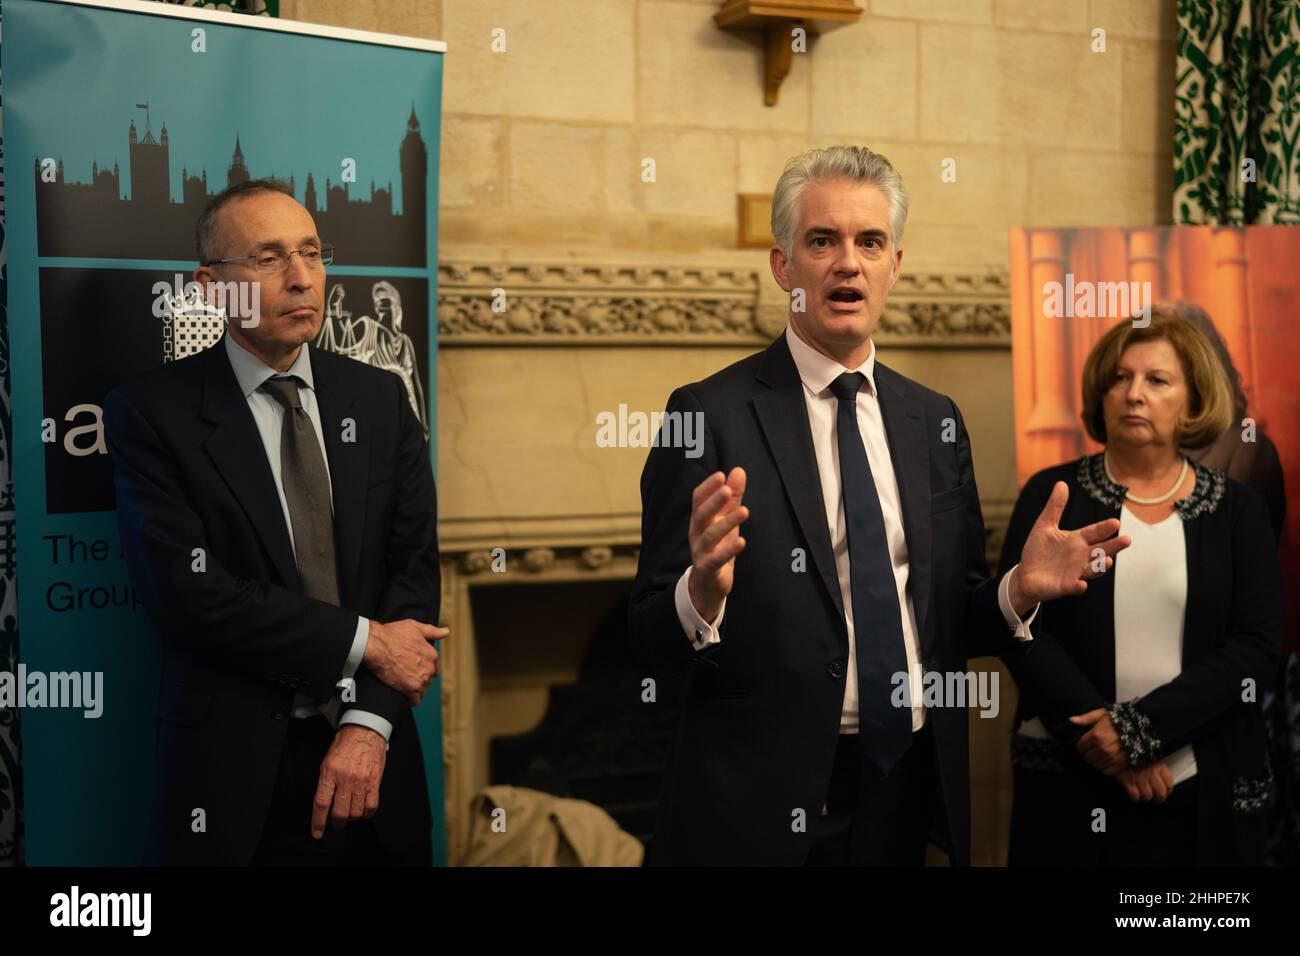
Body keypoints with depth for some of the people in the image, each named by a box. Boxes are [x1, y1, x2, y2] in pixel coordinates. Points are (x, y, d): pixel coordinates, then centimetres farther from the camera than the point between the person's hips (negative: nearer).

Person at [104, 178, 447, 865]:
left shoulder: (380, 398, 5)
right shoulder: (151, 412, -5)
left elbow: (417, 561, -2)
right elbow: (185, 590, -15)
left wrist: (370, 722, -13)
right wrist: (363, 641, -15)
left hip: (372, 757, 3)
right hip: (232, 771, -3)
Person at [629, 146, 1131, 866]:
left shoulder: (936, 422, 7)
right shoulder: (709, 415, -8)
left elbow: (953, 617, 11)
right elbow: (650, 635, -10)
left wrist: (1019, 591, -8)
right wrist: (704, 588, -30)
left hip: (910, 794, 5)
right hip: (764, 800, -4)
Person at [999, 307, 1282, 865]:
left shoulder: (1238, 511, 3)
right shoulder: (1051, 496, 2)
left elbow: (1256, 647, -6)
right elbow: (1019, 627, -5)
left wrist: (1139, 726, -16)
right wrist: (1098, 732, -16)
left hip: (1205, 791, 1)